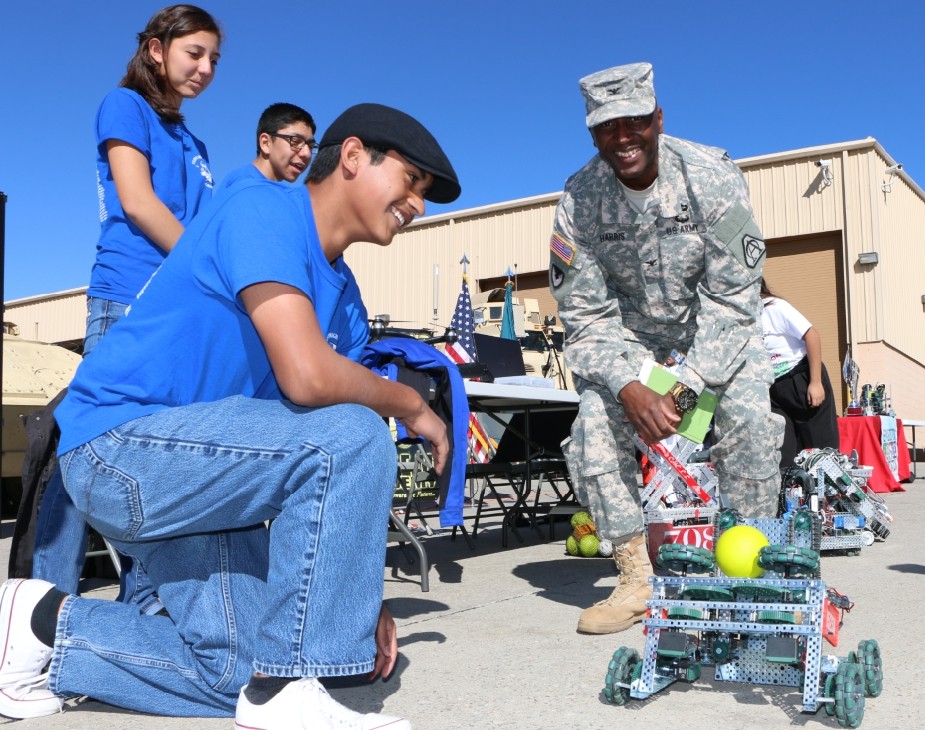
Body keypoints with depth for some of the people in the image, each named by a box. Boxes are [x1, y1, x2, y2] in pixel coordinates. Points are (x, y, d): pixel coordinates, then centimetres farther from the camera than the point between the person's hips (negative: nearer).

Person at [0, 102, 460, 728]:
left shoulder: (345, 298, 9)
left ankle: (51, 626, 20)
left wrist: (359, 593, 2)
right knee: (353, 437, -25)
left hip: (198, 477, 9)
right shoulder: (263, 208, -16)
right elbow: (308, 377, -31)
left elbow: (336, 469, 8)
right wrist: (414, 406, -12)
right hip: (118, 443, -9)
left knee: (237, 674, 5)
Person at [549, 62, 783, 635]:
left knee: (748, 417, -25)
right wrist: (630, 387, -33)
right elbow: (587, 316, -16)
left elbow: (732, 297, -22)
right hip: (632, 332, 2)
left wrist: (687, 387, -31)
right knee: (594, 426, -19)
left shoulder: (712, 177, -22)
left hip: (718, 326, -1)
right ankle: (637, 578, -7)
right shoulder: (580, 201, -17)